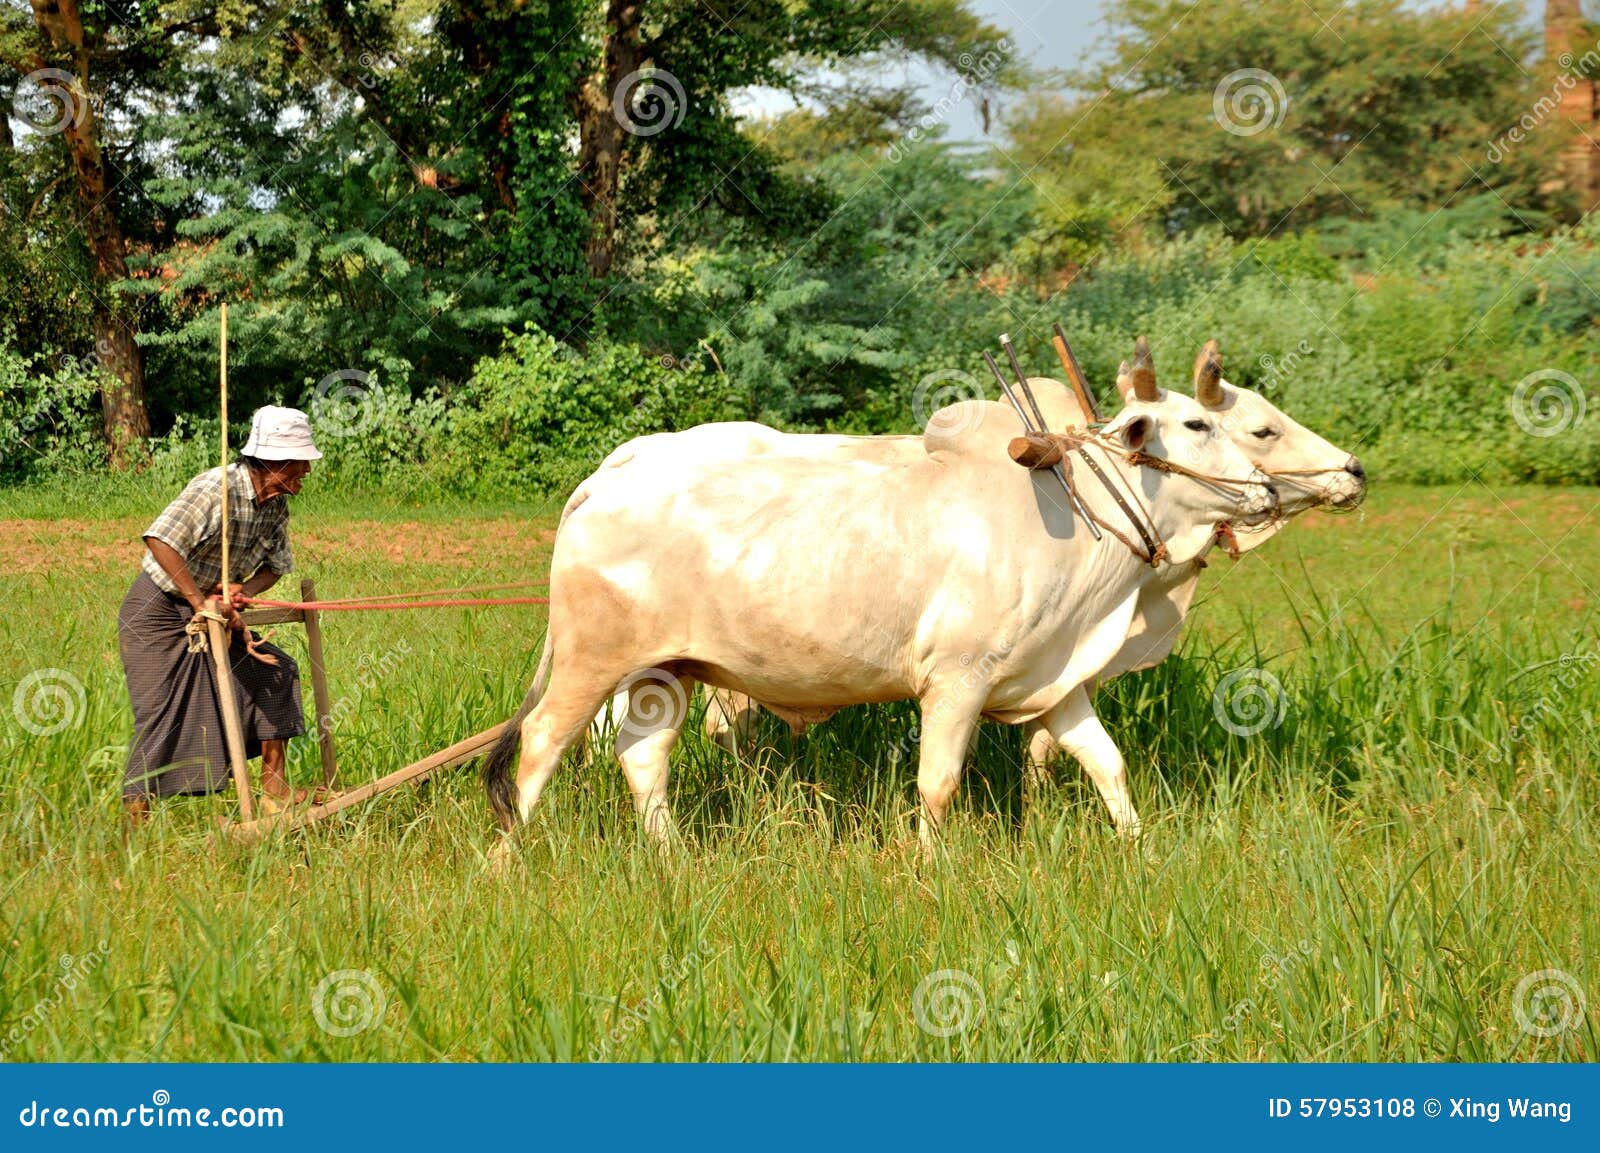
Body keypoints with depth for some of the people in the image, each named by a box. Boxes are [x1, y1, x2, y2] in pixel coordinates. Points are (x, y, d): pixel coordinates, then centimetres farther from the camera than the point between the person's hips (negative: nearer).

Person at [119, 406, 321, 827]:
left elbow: (275, 565, 8)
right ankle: (135, 820, -5)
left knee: (275, 670, 4)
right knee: (159, 714, -11)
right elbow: (160, 540, -38)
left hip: (213, 618, 8)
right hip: (156, 614, -8)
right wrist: (201, 602, -37)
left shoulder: (277, 504, 0)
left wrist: (242, 593, -15)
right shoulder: (216, 489, -27)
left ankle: (274, 791, 8)